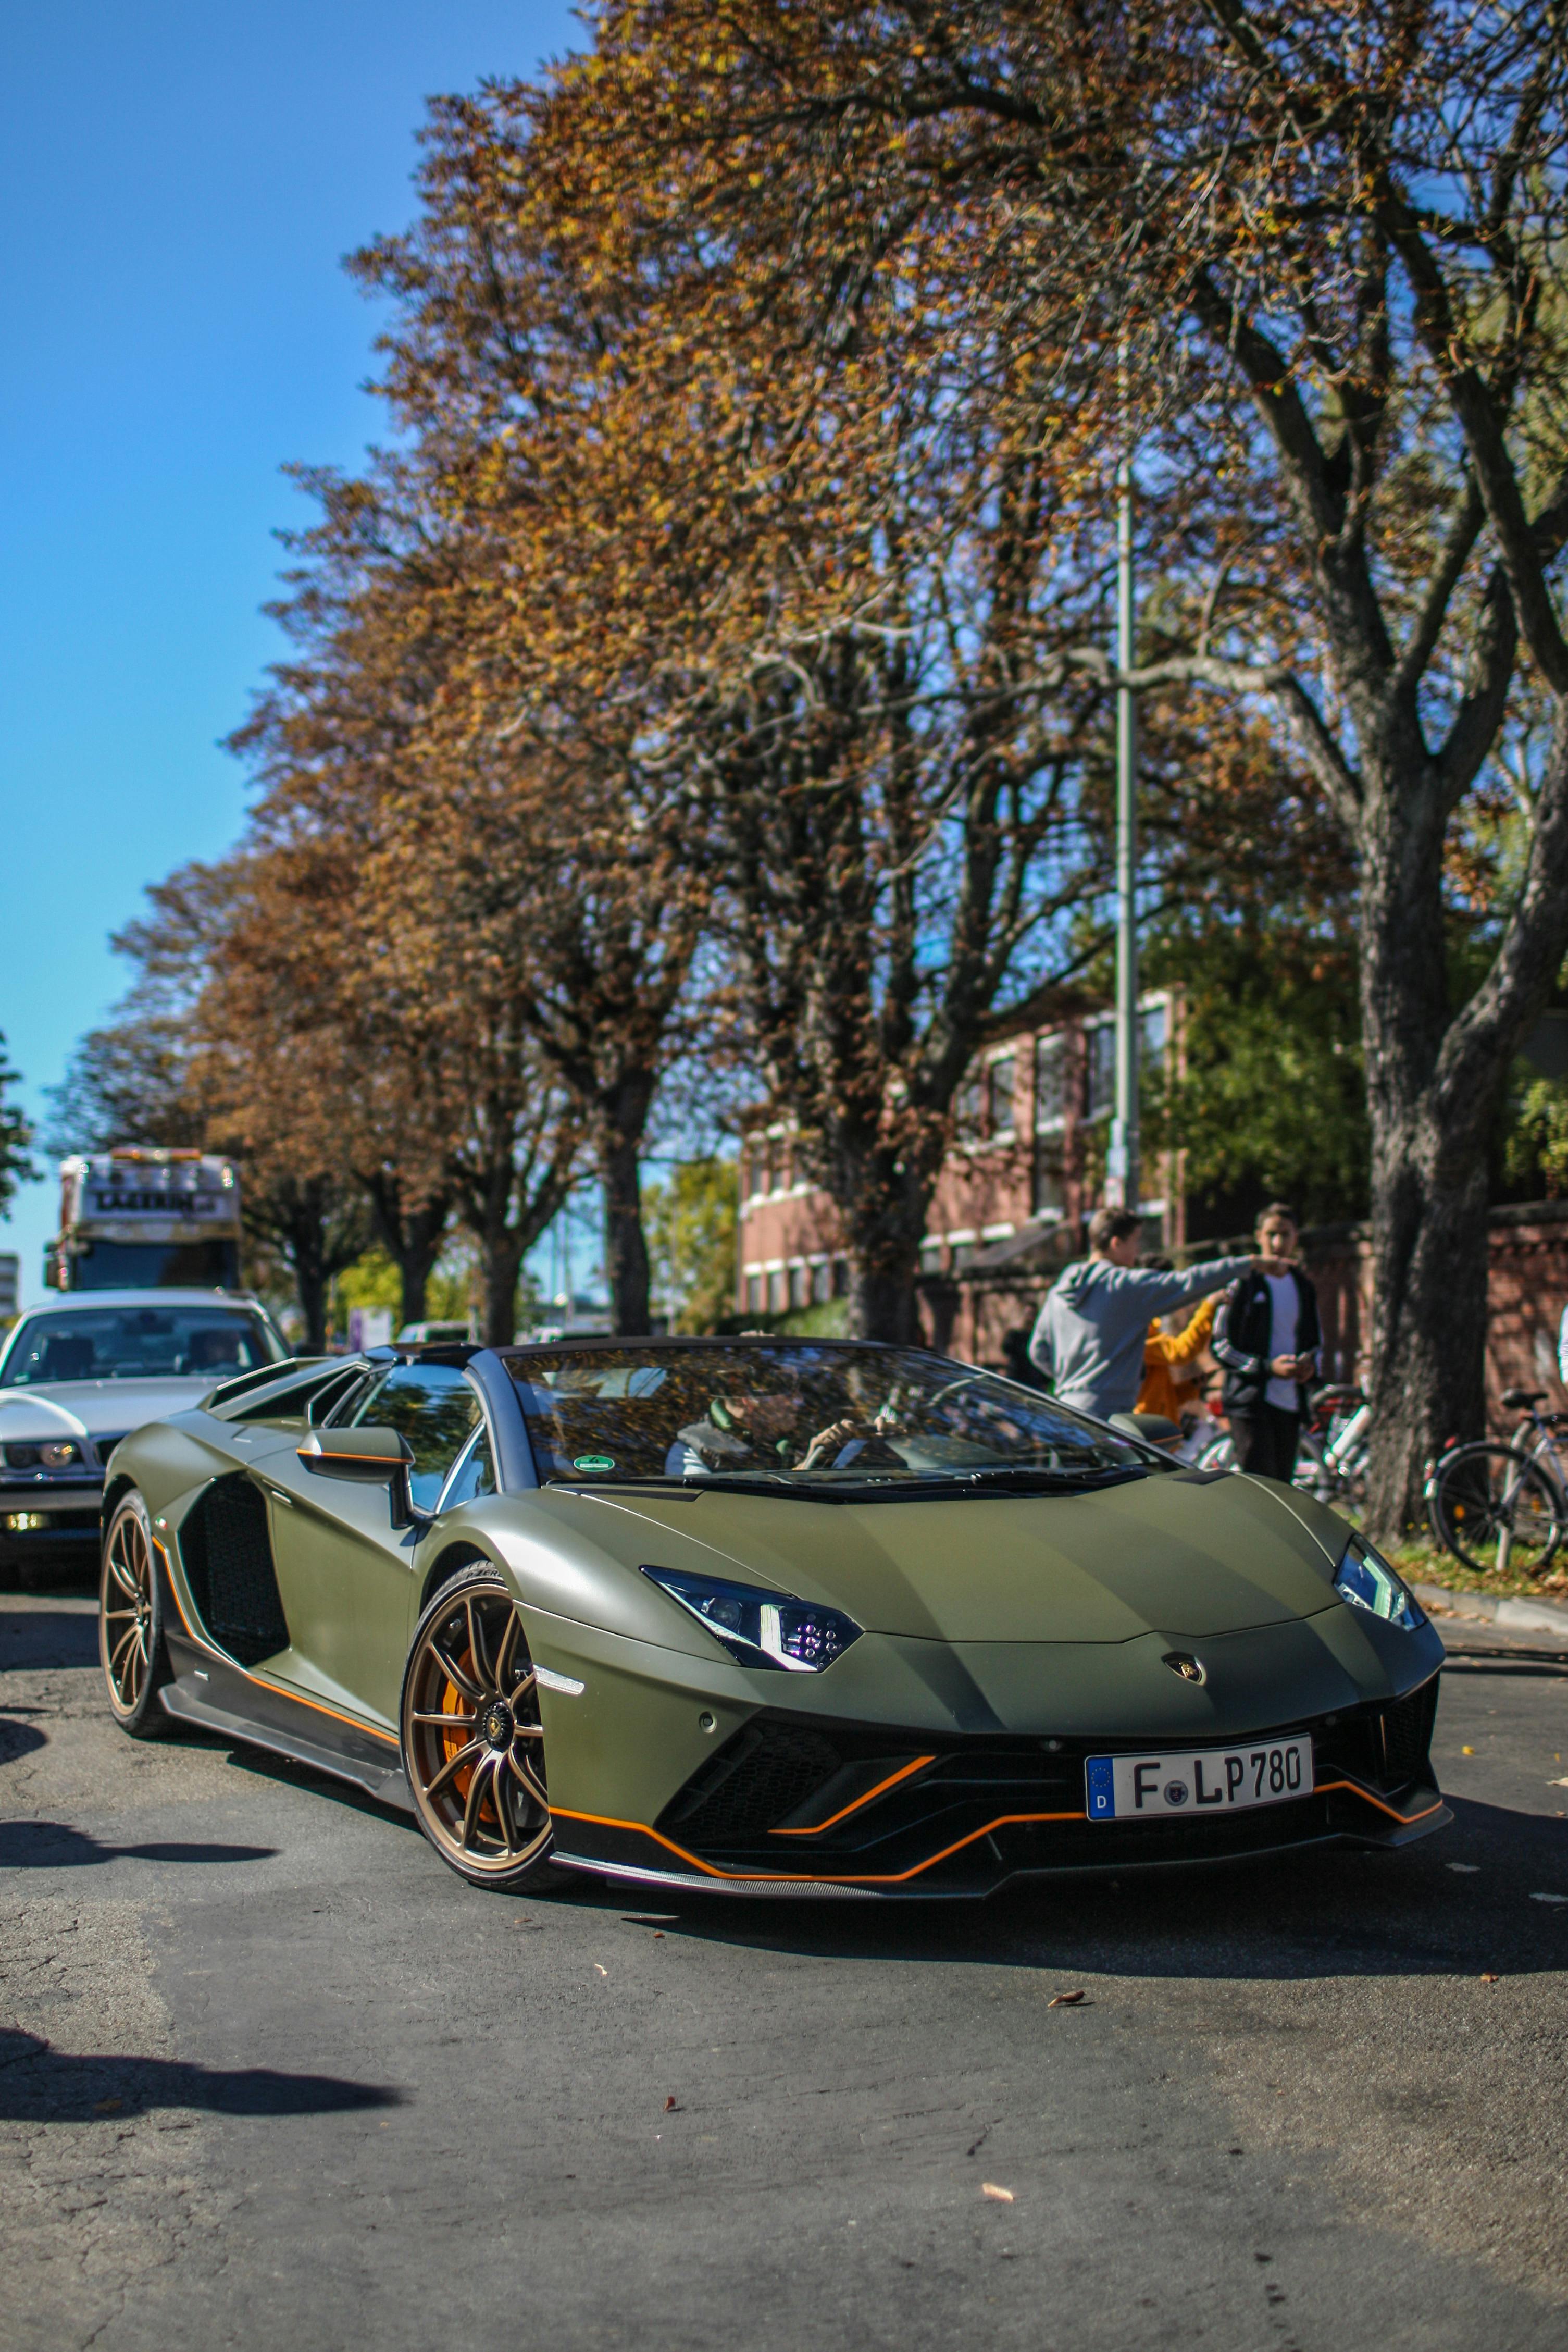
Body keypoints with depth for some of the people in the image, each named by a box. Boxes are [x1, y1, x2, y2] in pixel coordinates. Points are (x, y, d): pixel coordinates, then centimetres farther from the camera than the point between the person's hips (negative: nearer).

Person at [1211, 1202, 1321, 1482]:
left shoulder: (1303, 1286, 16)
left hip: (1290, 1404, 6)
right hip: (1250, 1401, -6)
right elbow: (1220, 1346, -6)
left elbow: (1315, 1341, 26)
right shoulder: (1243, 1282, -3)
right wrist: (1268, 1367, -17)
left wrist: (1310, 1366, 2)